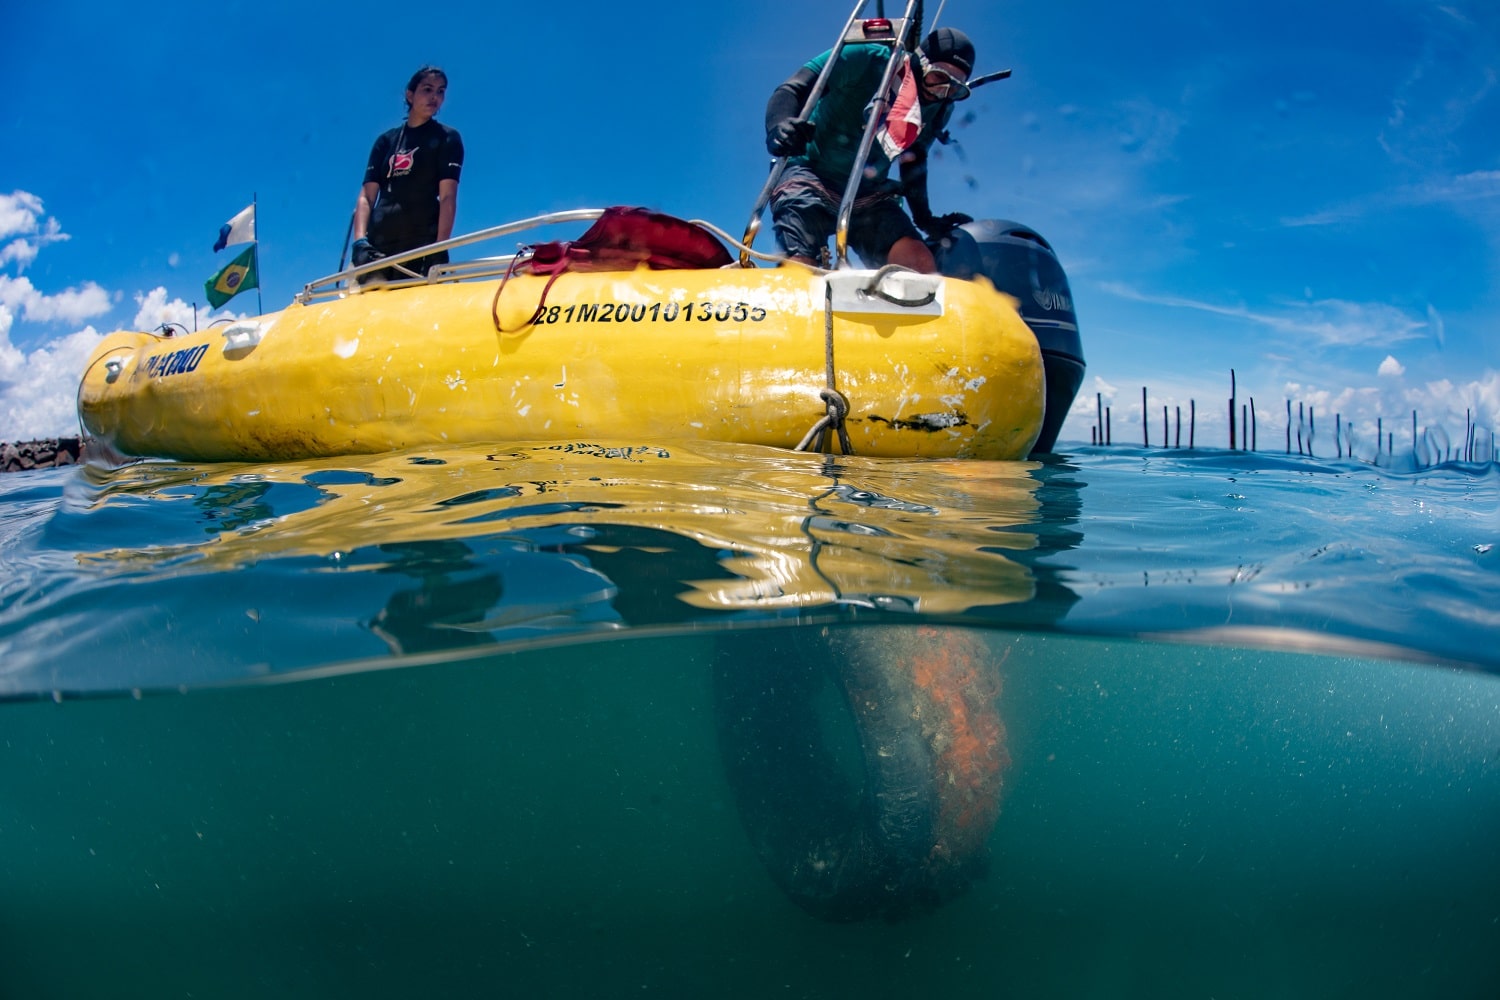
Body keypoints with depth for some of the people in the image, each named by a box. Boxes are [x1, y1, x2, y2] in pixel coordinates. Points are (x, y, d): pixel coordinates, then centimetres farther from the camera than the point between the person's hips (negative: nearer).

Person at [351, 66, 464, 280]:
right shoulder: (387, 140, 19)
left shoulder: (448, 138, 11)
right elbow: (366, 196, 12)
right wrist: (360, 241, -5)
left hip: (421, 246, -3)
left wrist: (440, 248, -14)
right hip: (377, 246, 3)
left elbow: (447, 197, -1)